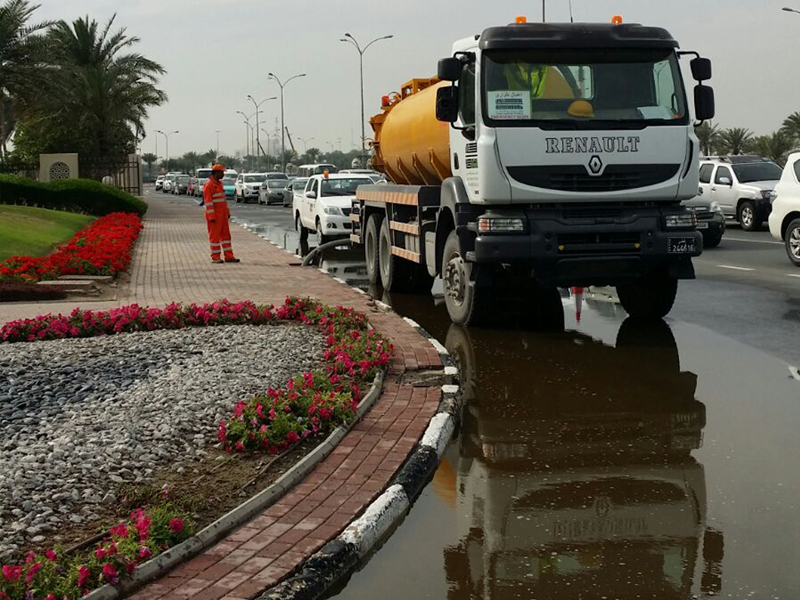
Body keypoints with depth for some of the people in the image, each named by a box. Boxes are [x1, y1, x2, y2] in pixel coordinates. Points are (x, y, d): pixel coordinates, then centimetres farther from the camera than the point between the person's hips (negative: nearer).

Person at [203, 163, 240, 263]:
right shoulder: (209, 185, -14)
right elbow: (208, 201, -18)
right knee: (215, 235, -3)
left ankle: (228, 256, 8)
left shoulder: (219, 183, 15)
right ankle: (215, 257, 3)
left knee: (226, 234, 7)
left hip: (222, 214, 9)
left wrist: (227, 212, 17)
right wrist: (212, 217, -22)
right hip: (214, 214, -9)